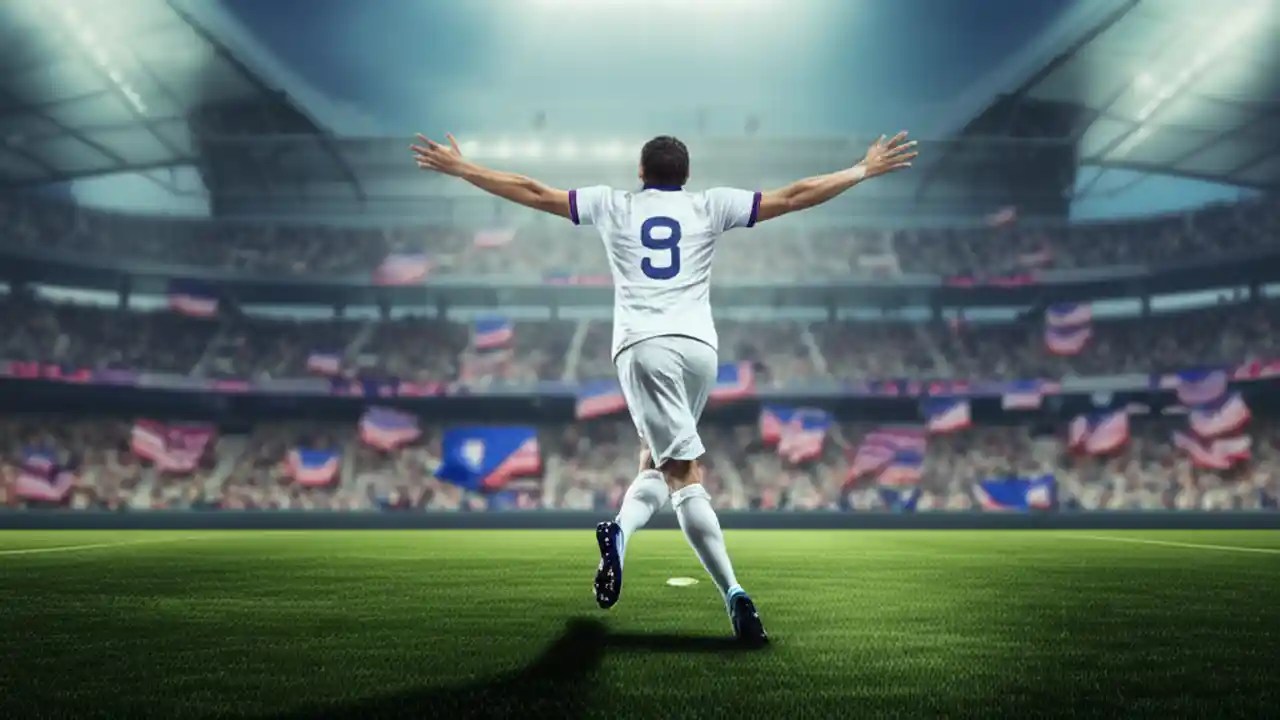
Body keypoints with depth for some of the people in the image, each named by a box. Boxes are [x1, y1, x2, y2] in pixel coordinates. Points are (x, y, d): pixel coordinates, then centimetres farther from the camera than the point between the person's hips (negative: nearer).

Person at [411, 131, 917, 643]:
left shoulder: (613, 205, 16)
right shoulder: (710, 206, 16)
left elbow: (533, 192, 19)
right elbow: (793, 197, 17)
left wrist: (458, 168, 29)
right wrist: (864, 171, 26)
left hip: (641, 346, -1)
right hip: (699, 348, 1)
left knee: (682, 474, -3)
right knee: (658, 462, 10)